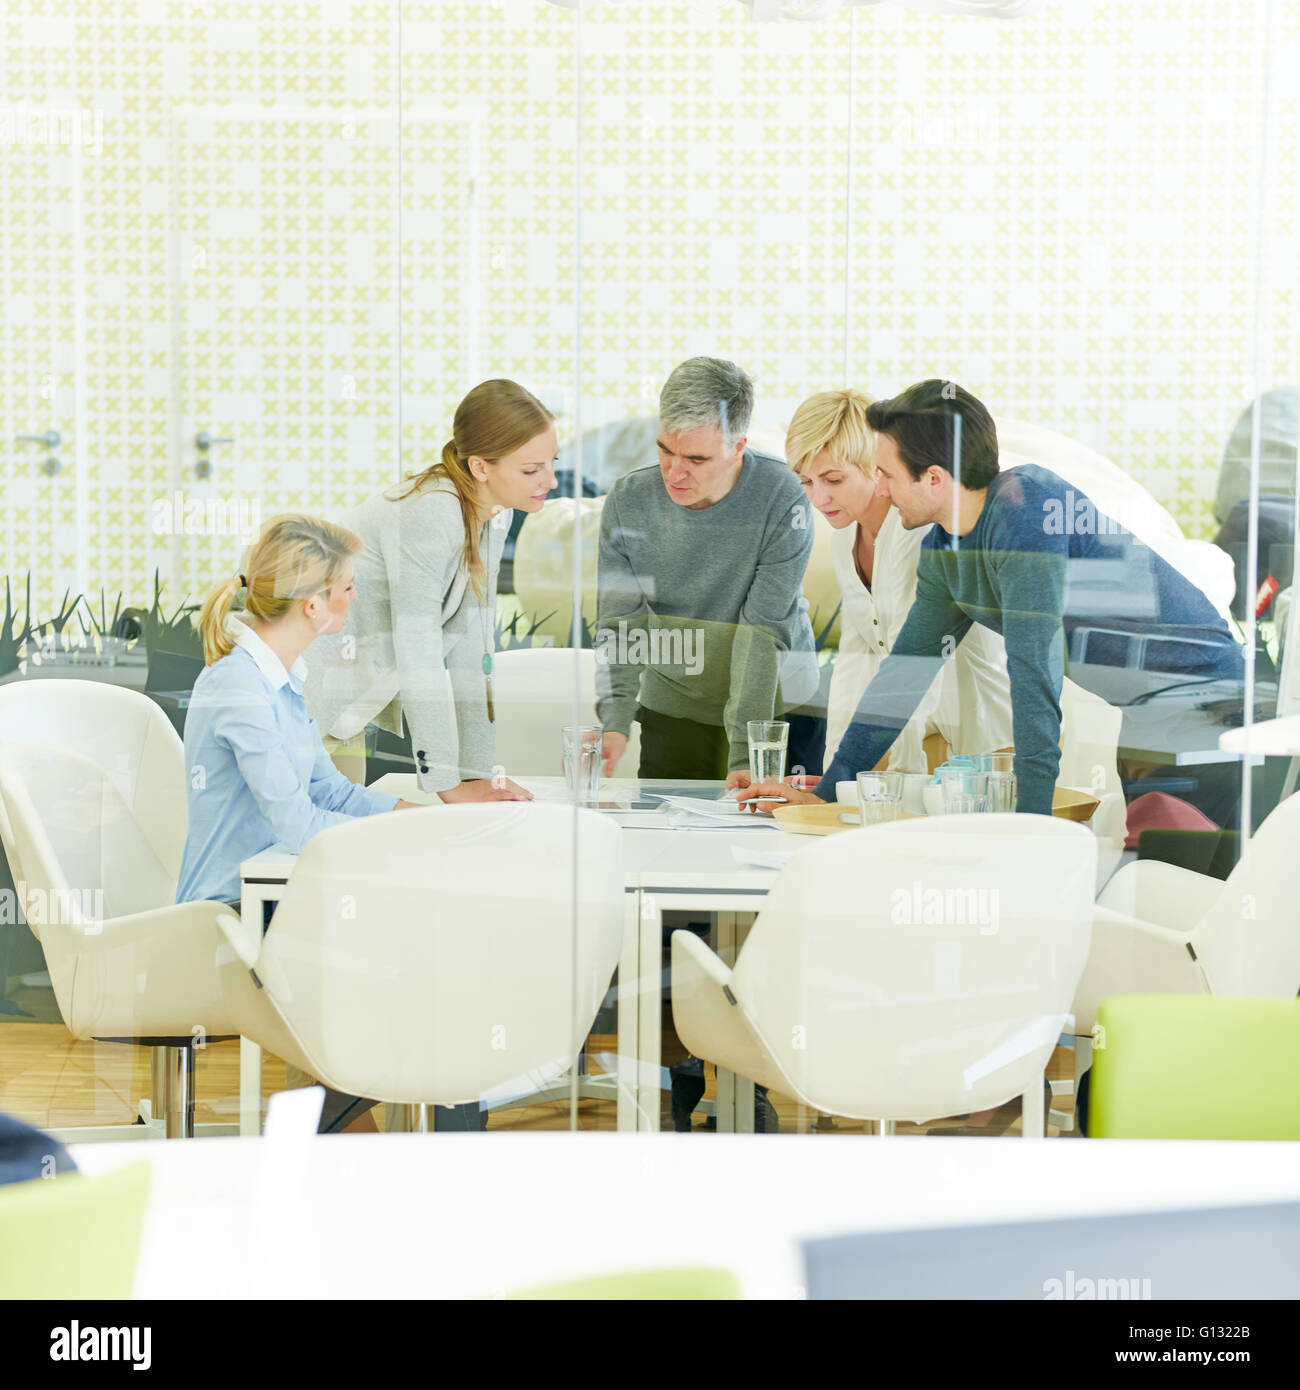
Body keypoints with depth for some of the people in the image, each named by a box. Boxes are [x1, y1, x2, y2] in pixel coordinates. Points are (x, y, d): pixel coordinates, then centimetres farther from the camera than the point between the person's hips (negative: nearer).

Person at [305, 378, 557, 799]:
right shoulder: (429, 513, -27)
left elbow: (471, 647, 1)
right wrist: (449, 784, -22)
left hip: (354, 709, 8)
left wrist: (479, 776, -3)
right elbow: (417, 649, -26)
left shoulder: (494, 517, 0)